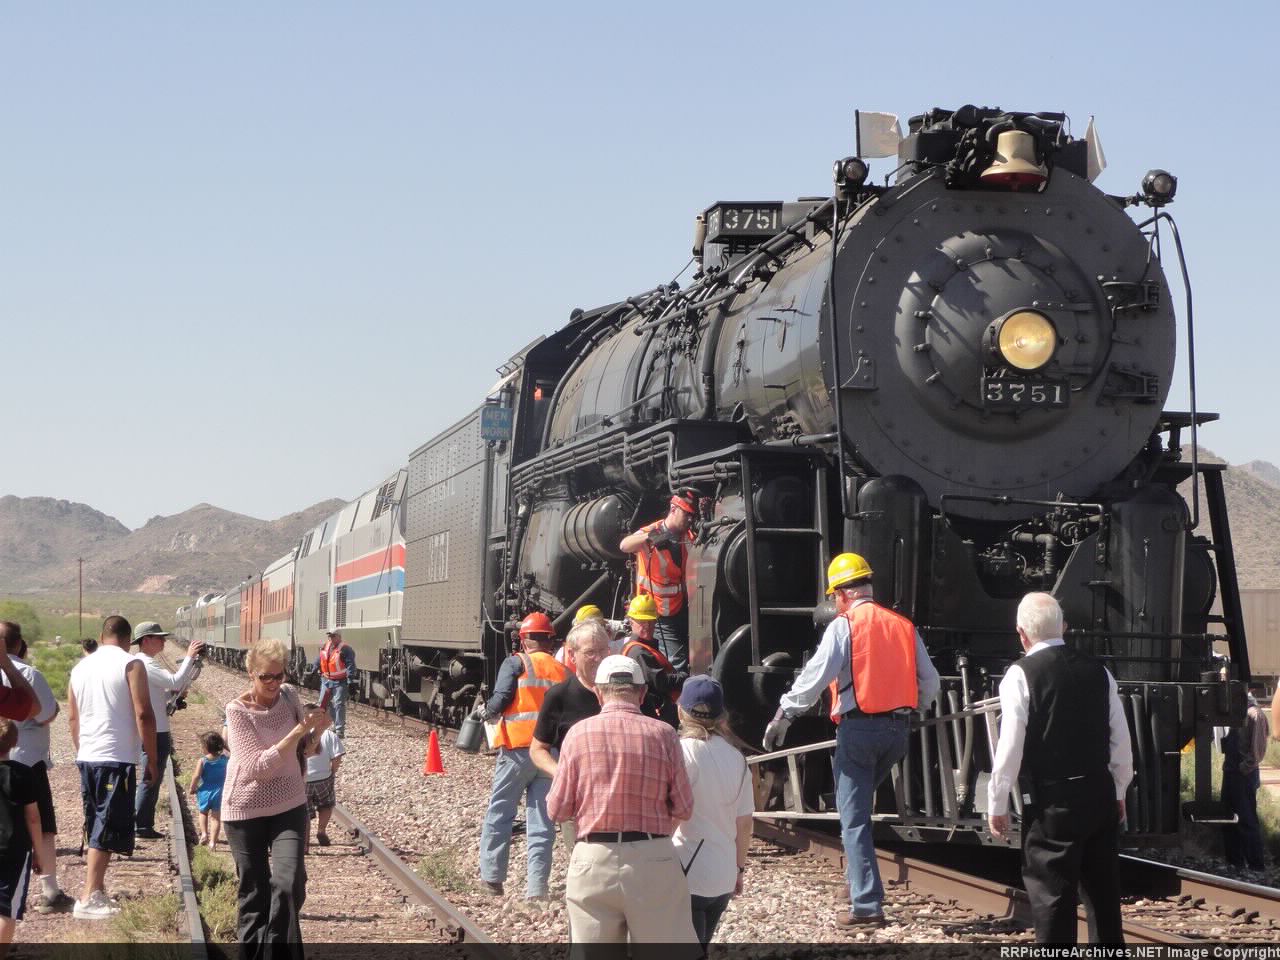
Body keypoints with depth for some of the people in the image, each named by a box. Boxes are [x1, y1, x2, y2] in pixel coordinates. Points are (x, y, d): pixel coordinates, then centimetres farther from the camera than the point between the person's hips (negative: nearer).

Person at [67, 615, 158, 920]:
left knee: (97, 828, 17)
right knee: (108, 830, -5)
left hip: (87, 758, 6)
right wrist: (152, 760, -7)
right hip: (117, 758, -6)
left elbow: (72, 717, 16)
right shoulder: (131, 665, -7)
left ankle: (96, 891, 22)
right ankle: (89, 899, -11)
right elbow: (143, 715, -12)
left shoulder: (80, 667, 11)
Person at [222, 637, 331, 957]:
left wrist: (318, 729, -8)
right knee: (253, 892, 8)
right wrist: (298, 731, -30)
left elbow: (304, 748, 14)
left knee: (289, 884, -14)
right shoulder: (238, 711, -16)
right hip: (246, 811, -3)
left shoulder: (289, 696, -2)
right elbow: (259, 768, -24)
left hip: (289, 807, 3)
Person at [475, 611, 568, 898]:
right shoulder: (563, 672, 10)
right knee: (542, 821, 6)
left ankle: (491, 876, 10)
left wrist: (488, 711, 10)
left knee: (500, 812, 10)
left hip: (518, 749, -3)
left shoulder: (516, 663, -1)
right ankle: (537, 886, 2)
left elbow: (502, 698, -10)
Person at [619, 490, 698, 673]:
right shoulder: (652, 532, -15)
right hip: (661, 615, -6)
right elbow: (624, 546, -32)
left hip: (681, 608, 6)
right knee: (678, 665, -11)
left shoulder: (688, 536, 4)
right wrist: (651, 537, -50)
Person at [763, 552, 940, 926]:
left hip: (859, 728, -5)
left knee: (854, 818, -1)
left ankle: (867, 905, -6)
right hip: (898, 728, 6)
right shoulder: (903, 626, 11)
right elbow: (929, 681, 13)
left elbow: (814, 677, -13)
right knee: (860, 802, 25)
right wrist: (917, 707, 32)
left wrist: (783, 716, -5)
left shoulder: (843, 626, -6)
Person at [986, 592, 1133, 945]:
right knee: (1102, 890, 15)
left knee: (1052, 895, 0)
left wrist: (997, 804, -2)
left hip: (1050, 802, -5)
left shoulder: (1021, 675, -9)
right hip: (1100, 796, 5)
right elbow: (1121, 740, 10)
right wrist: (1119, 791, 22)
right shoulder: (1098, 671, 6)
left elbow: (1010, 746, -11)